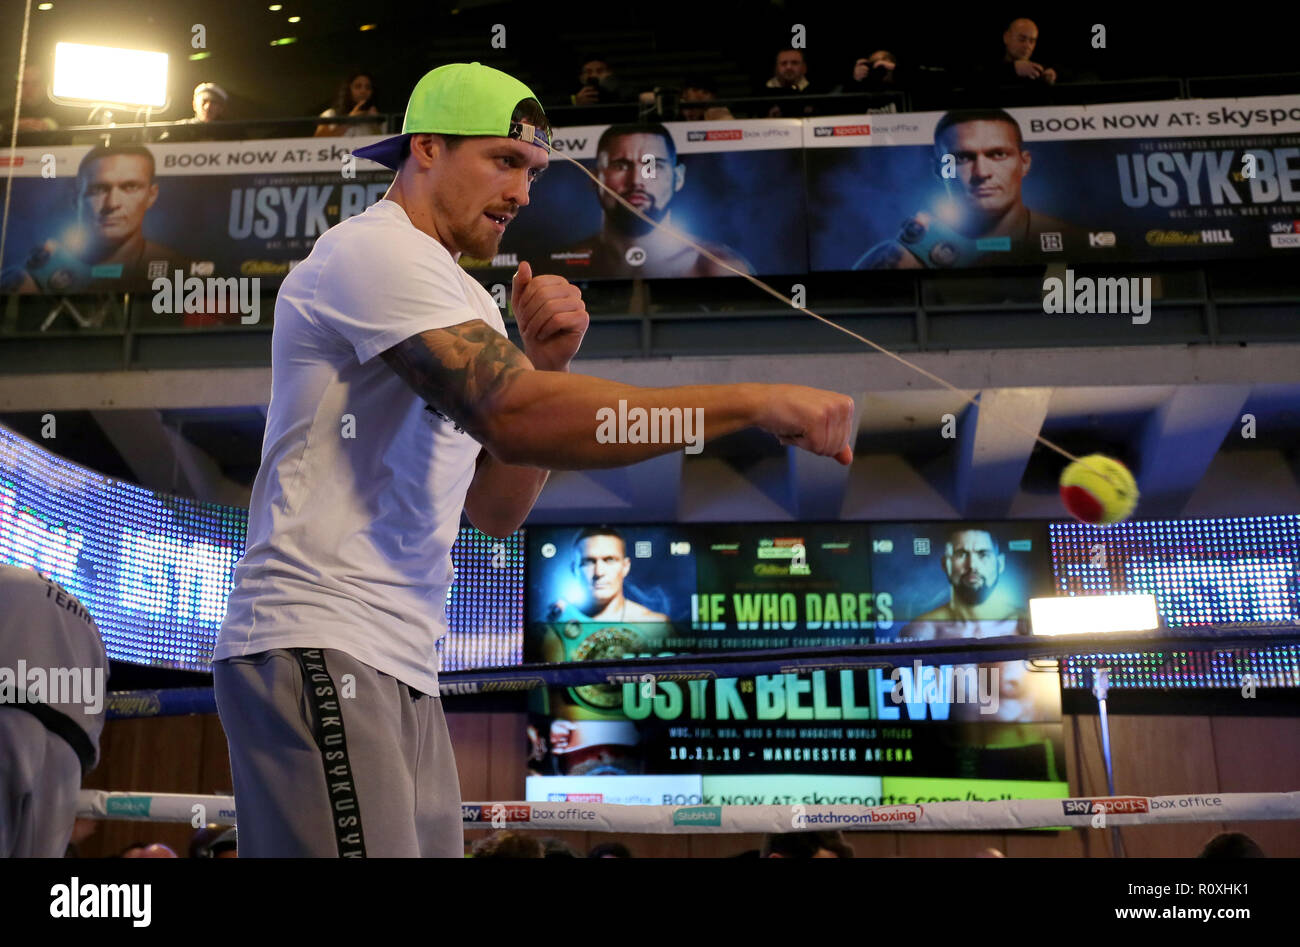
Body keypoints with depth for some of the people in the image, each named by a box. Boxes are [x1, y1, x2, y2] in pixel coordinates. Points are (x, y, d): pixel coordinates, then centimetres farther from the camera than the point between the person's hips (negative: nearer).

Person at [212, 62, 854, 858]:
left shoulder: (469, 303, 20)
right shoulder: (377, 249, -8)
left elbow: (497, 510, 15)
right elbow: (516, 418, -26)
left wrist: (544, 365, 0)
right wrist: (755, 402, -25)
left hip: (406, 671, 9)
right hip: (321, 647, -9)